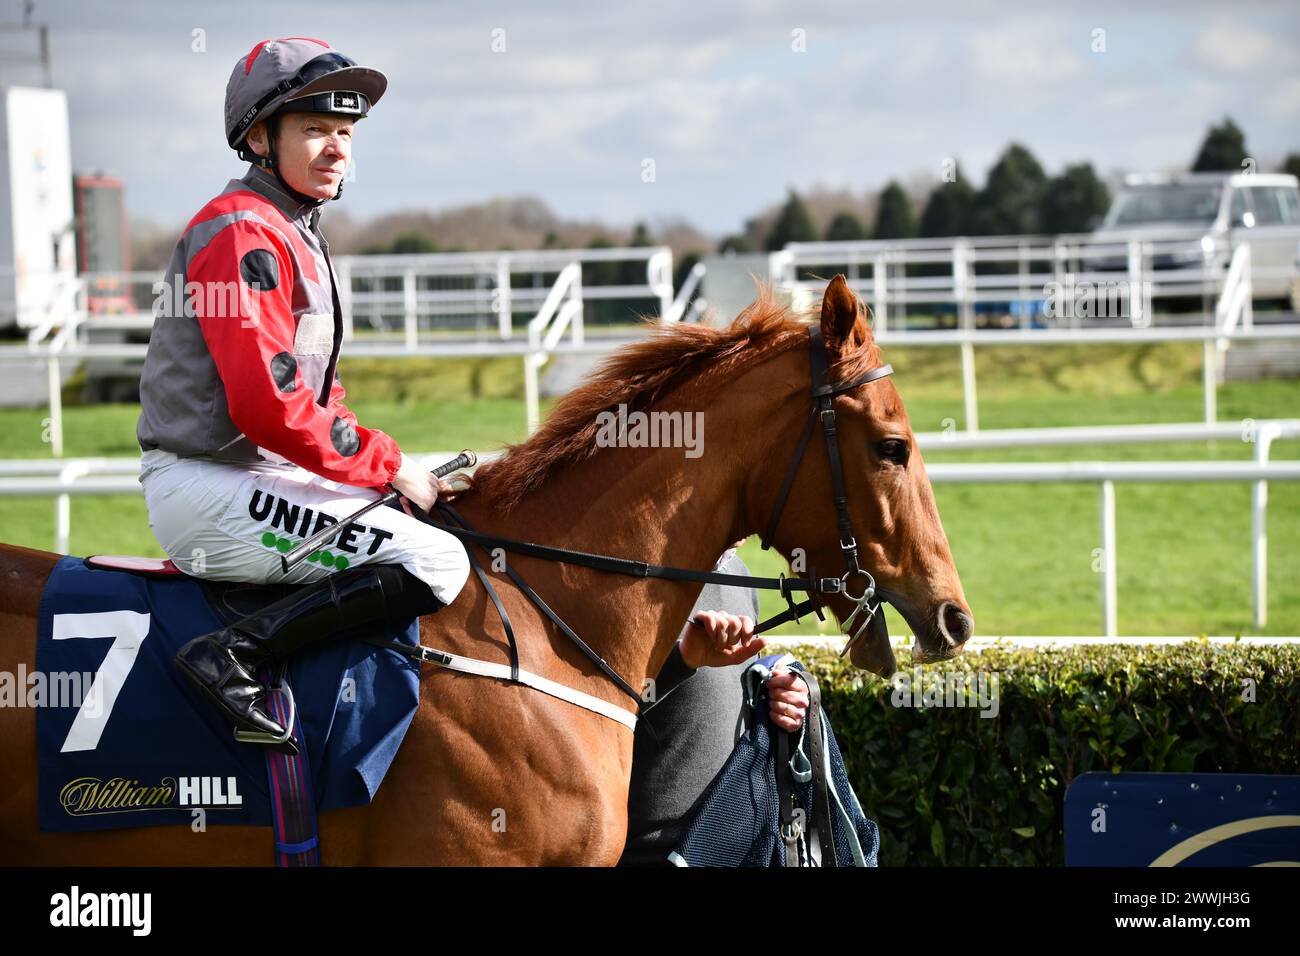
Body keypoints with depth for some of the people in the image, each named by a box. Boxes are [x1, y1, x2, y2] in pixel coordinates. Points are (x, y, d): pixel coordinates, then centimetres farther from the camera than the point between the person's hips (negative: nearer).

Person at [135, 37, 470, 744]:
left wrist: (388, 463, 7)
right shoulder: (243, 233, -14)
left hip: (260, 472, 11)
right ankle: (234, 656, -22)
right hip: (207, 489, -11)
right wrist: (388, 466, -14)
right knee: (437, 561, -19)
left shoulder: (297, 235, 19)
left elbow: (312, 393, 23)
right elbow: (269, 406, -23)